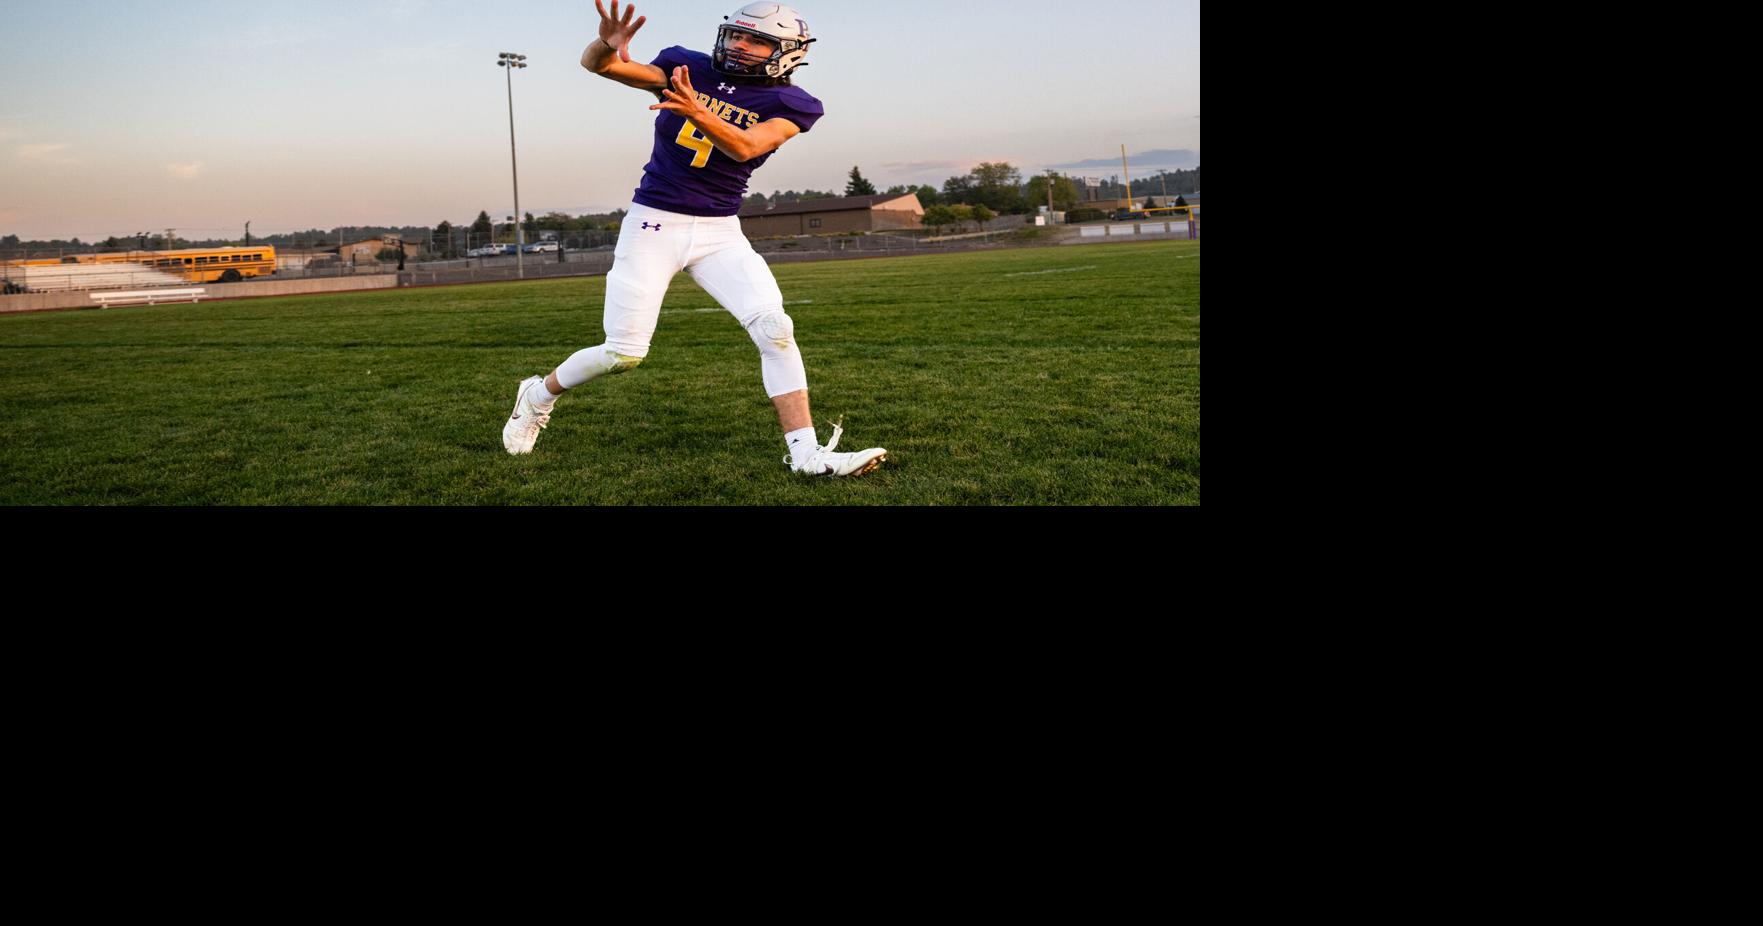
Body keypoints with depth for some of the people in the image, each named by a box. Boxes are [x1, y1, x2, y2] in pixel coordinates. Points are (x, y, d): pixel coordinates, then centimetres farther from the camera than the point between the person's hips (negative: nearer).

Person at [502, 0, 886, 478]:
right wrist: (607, 45, -31)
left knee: (775, 330, -16)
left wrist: (698, 113, -40)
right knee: (623, 354, -1)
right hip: (654, 222, -1)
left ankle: (806, 453, -12)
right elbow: (595, 64, -7)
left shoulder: (790, 104, -3)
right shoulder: (689, 69, -1)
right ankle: (539, 395, 27)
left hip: (720, 231, 1)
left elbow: (745, 147, -22)